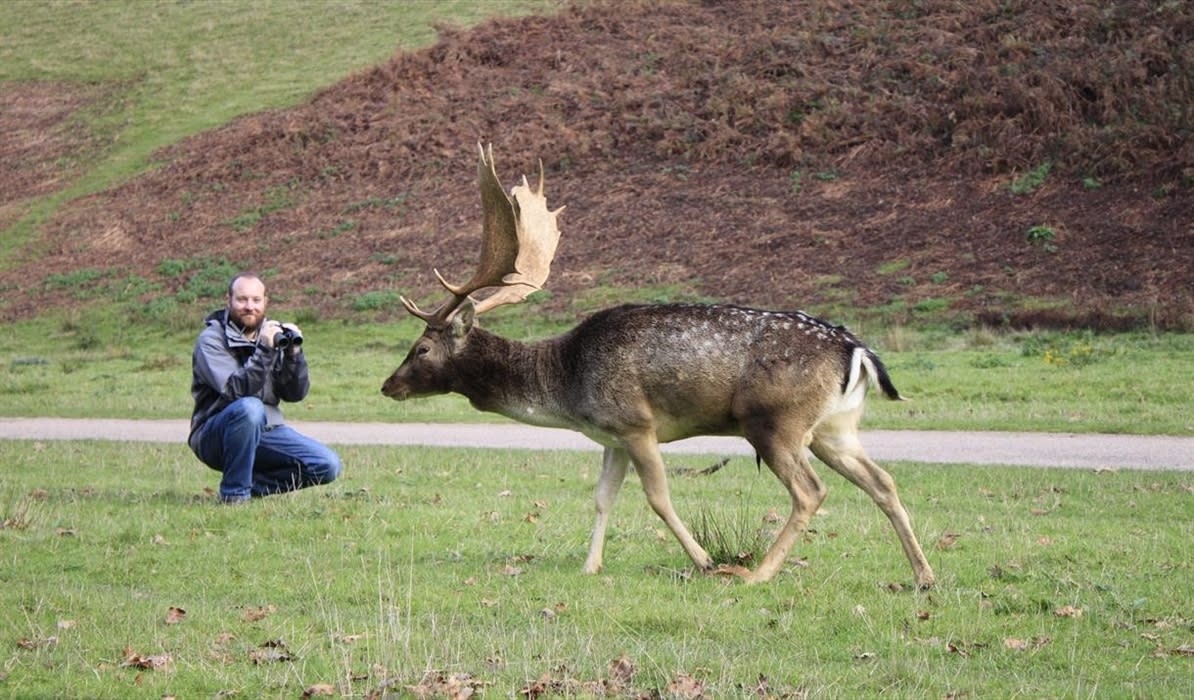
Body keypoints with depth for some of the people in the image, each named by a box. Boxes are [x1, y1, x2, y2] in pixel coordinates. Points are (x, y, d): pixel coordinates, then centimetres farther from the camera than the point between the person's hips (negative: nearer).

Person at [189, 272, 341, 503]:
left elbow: (295, 394, 3)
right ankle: (235, 493, -22)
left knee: (328, 466, -12)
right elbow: (236, 390, -23)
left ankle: (252, 483, 2)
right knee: (250, 408, -38)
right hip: (215, 436, -5)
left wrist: (294, 354, -12)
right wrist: (264, 351, -31)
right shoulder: (211, 340, -9)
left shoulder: (272, 335, 7)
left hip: (266, 430, 5)